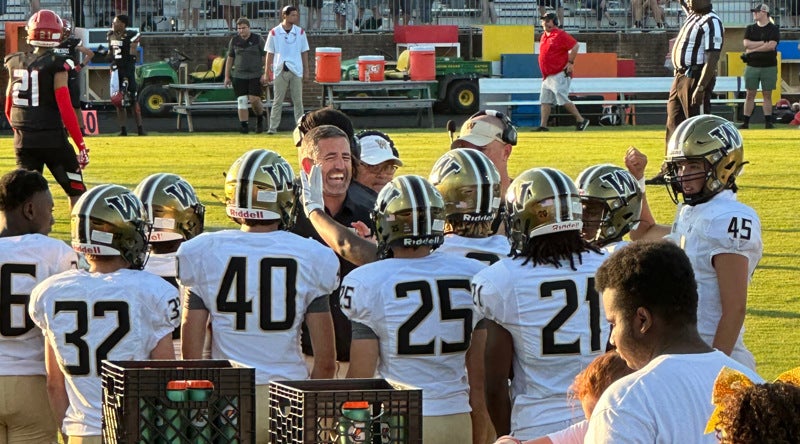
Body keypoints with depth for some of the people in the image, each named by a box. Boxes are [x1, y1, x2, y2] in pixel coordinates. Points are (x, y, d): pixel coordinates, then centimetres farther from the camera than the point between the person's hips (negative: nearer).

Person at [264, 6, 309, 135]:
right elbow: (270, 54, 4)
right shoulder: (274, 32, 1)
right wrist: (266, 73, 1)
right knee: (277, 101, 1)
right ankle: (273, 127, 2)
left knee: (298, 101, 2)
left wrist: (306, 71, 6)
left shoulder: (300, 32, 7)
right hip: (280, 71, -1)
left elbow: (304, 53, 10)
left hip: (296, 71, 1)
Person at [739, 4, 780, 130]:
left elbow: (772, 46, -12)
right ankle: (745, 122, 3)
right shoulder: (750, 28, 11)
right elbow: (746, 44, -3)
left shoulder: (774, 29, 2)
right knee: (750, 95, 1)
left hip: (769, 67, -2)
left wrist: (753, 48, -9)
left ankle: (768, 122, 4)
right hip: (752, 66, 2)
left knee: (767, 95, 2)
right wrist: (764, 43, -10)